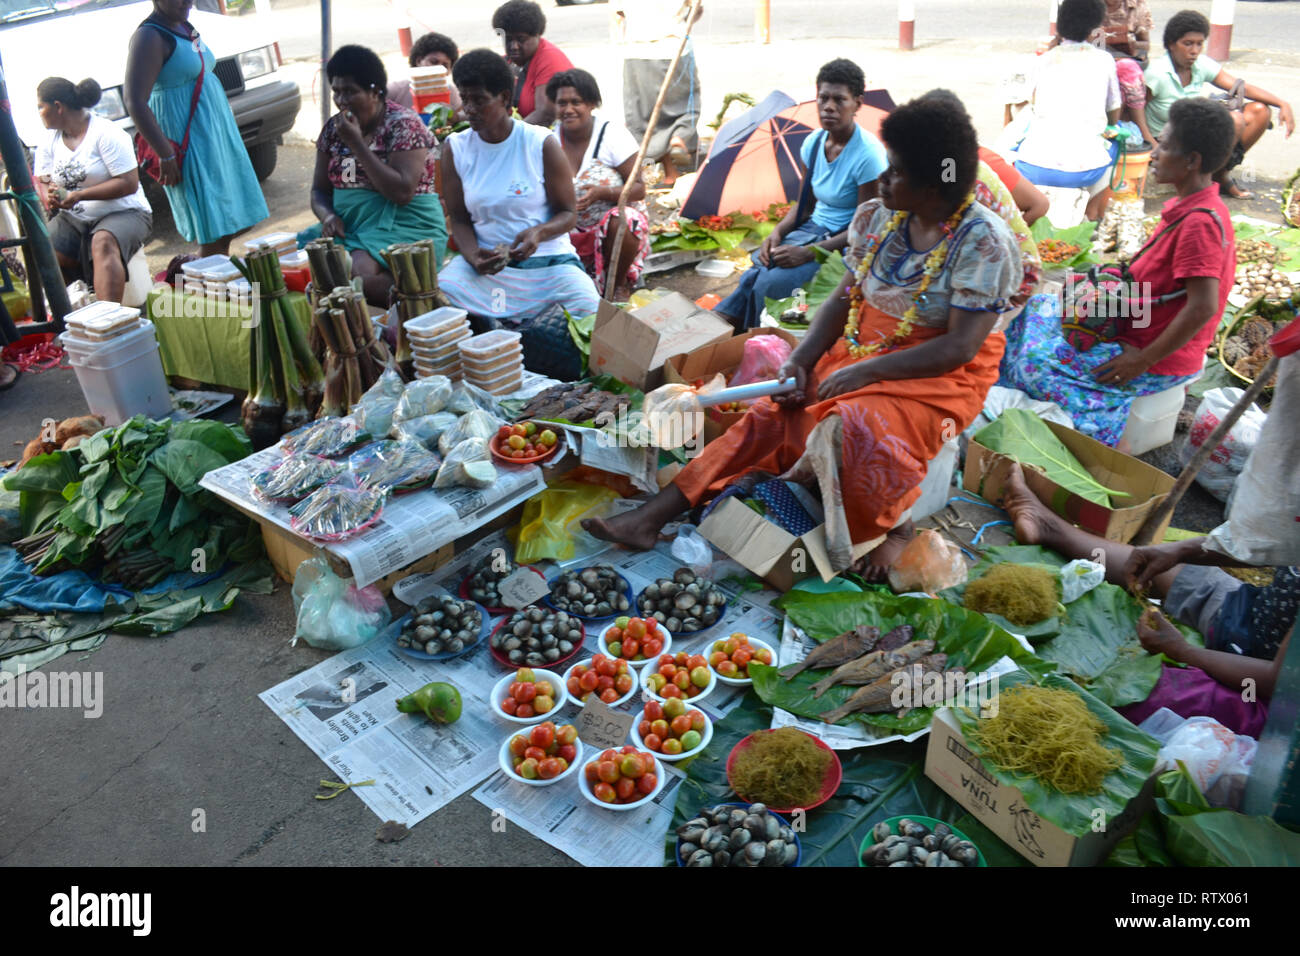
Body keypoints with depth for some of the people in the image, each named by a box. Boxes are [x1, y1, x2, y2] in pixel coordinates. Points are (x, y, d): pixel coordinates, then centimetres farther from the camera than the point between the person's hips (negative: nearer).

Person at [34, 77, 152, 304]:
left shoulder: (105, 133, -9)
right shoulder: (49, 142, 11)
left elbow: (129, 183, -16)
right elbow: (40, 182, 9)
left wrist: (79, 195, -23)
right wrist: (48, 196, -17)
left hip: (123, 213, -6)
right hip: (73, 220, 6)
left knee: (103, 242, -39)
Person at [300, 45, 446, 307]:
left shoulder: (403, 124, -6)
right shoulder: (333, 128, 12)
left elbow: (402, 192, -17)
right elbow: (319, 190, 18)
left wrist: (356, 143, -15)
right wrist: (328, 215, -6)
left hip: (404, 225, -7)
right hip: (348, 226, 7)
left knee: (357, 273, -34)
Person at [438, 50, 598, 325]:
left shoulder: (541, 143, -4)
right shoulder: (455, 148, 4)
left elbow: (568, 213, -1)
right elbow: (459, 219, 6)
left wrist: (539, 233, -23)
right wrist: (473, 256, -16)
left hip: (546, 257, -1)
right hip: (485, 259, 2)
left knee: (590, 314, -28)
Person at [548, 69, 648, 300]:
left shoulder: (612, 134, -12)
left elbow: (639, 189, -13)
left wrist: (601, 192, -32)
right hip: (571, 232, 3)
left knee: (623, 221, -37)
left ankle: (619, 285, -9)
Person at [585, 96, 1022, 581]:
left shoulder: (983, 242, -15)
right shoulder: (878, 218, 3)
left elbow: (961, 346, -20)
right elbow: (844, 299, 7)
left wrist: (865, 371, -24)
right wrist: (801, 360, -9)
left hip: (941, 374, -6)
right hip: (861, 350, 6)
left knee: (856, 428, -35)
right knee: (774, 412, -12)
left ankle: (894, 523, -4)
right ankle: (652, 516, -15)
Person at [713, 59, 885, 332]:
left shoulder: (868, 154, -17)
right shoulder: (813, 143, 3)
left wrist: (808, 253, -23)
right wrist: (777, 232, -6)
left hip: (845, 245, -6)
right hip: (813, 228, 6)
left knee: (768, 284, -28)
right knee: (753, 274, -22)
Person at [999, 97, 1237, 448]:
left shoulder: (1200, 222, -25)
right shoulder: (1187, 208, 7)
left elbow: (1203, 307, -30)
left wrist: (1144, 359, -24)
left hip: (1162, 361, -11)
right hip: (1133, 323, 11)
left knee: (1039, 361, -18)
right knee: (1037, 308, 12)